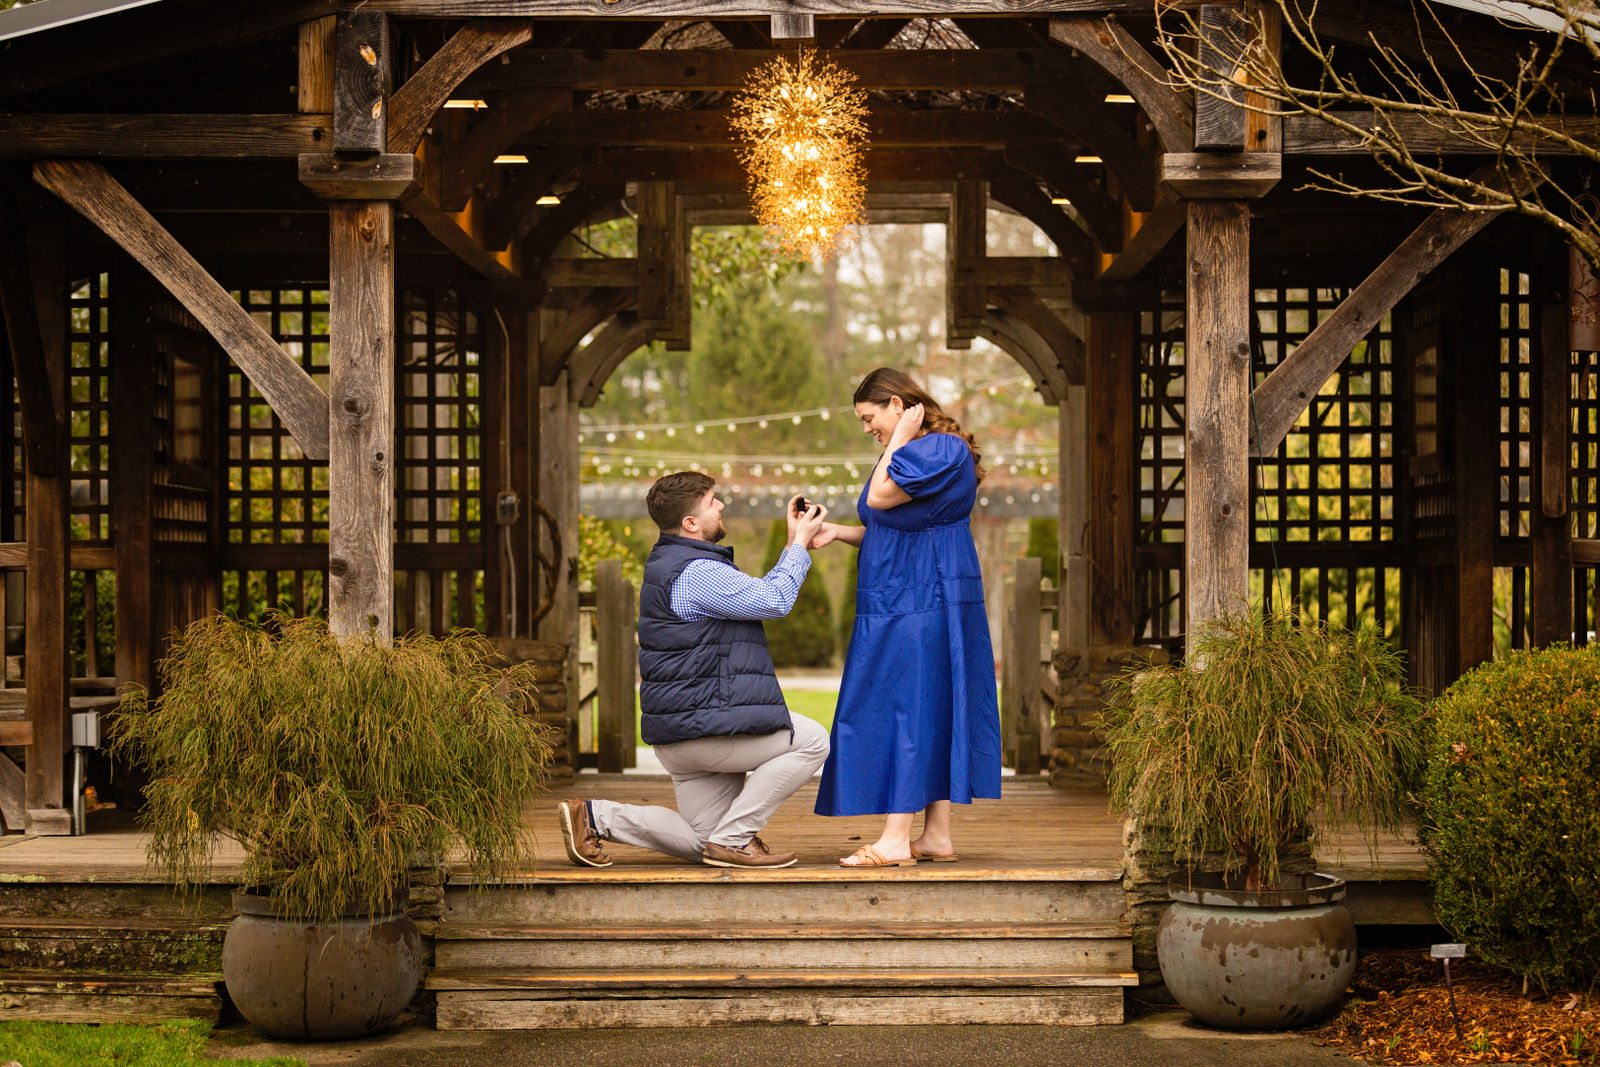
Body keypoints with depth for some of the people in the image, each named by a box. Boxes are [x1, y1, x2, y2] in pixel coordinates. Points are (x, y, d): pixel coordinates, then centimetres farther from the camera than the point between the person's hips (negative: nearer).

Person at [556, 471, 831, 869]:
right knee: (811, 741, -7)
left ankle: (594, 816, 8)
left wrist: (795, 543, 18)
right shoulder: (697, 573, -17)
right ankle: (733, 838, -7)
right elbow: (774, 601, -14)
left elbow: (760, 594, 24)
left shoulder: (674, 565, 19)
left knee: (705, 843, 13)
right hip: (701, 726, -11)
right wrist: (799, 544, -2)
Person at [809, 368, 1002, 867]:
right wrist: (837, 532, 5)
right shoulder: (912, 453, 18)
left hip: (922, 605, -10)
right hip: (896, 604, 10)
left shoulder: (943, 450, -13)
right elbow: (886, 531, 19)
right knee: (930, 713, 9)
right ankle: (937, 835, 10)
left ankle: (896, 841, -11)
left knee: (907, 709, -11)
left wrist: (901, 435, -9)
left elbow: (880, 497, -20)